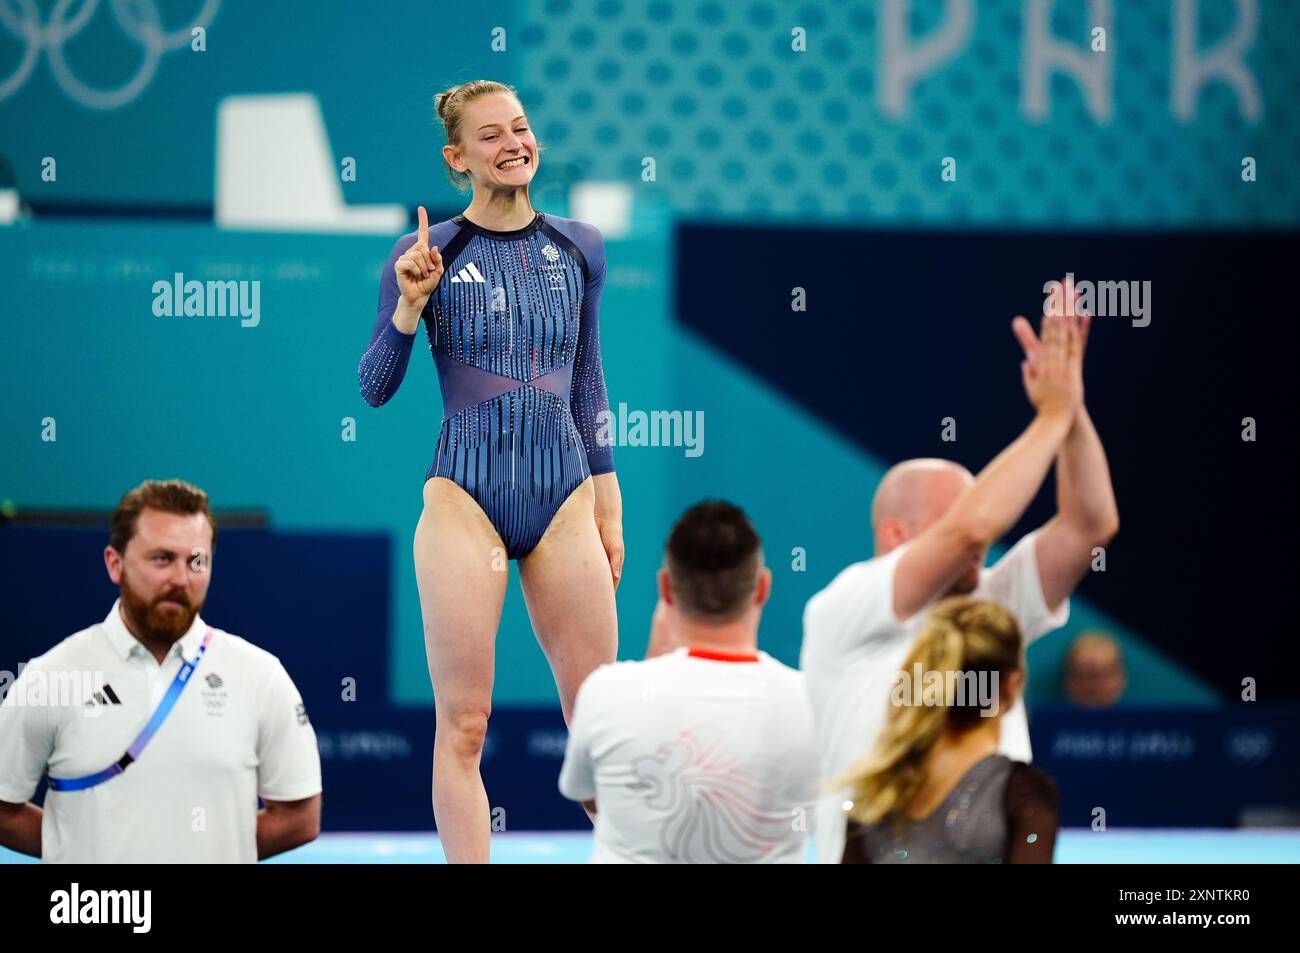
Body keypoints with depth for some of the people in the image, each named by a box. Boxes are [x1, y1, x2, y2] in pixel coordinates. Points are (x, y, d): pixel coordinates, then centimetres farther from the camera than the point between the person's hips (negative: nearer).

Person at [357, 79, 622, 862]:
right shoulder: (430, 254, -1)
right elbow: (375, 389, 1)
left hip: (564, 496, 3)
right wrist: (409, 307, -15)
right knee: (463, 725, -2)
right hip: (465, 496, -3)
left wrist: (609, 504, 14)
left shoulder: (579, 248, 8)